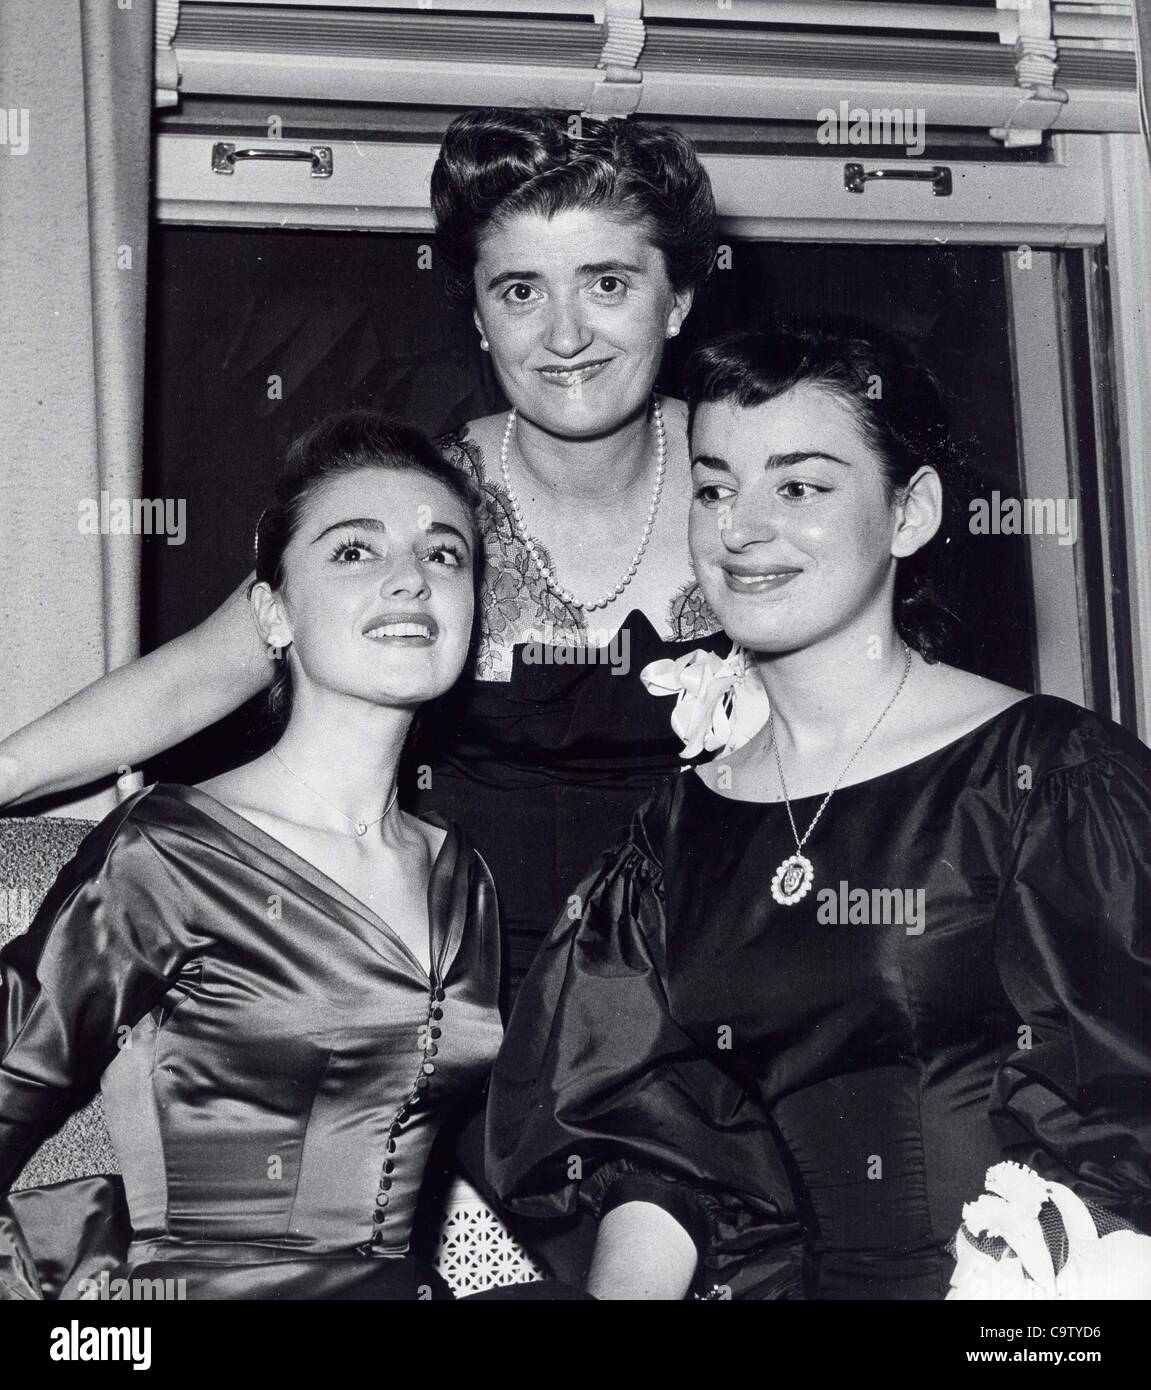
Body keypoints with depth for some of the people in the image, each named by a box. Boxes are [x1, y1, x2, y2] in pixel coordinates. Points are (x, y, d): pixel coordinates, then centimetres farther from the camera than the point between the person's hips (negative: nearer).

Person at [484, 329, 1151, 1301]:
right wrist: (622, 1285, -9)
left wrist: (1029, 1272, -22)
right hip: (778, 1277, 3)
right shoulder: (679, 828, 11)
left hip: (1003, 1281, -3)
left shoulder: (1055, 775, -1)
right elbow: (655, 1150, 8)